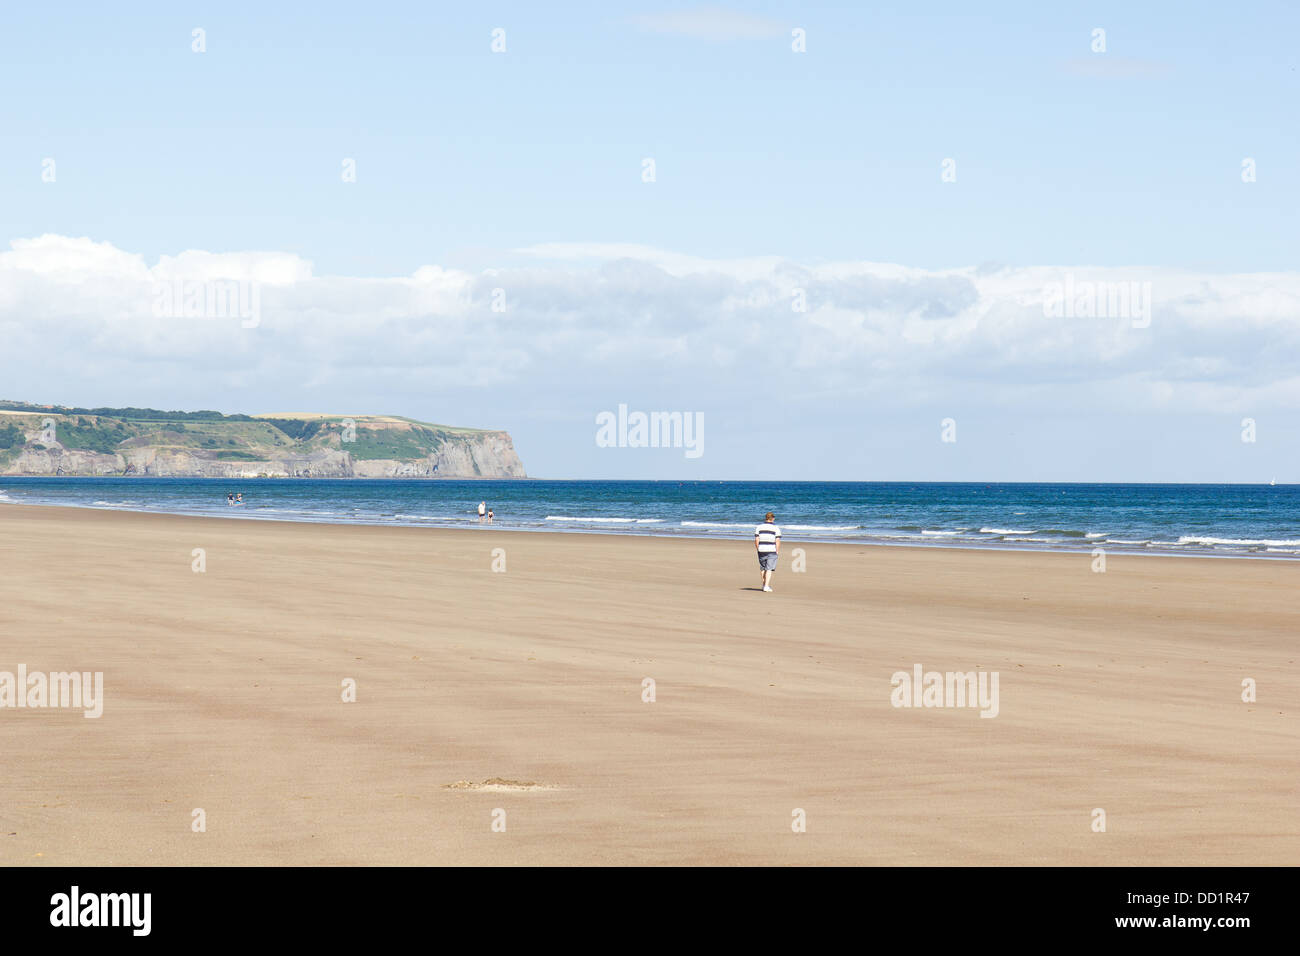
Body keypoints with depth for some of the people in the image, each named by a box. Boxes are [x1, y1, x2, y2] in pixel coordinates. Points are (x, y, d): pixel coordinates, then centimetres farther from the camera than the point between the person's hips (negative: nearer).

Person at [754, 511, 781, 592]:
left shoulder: (759, 527, 4)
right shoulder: (776, 528, -3)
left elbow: (756, 540, 0)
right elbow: (778, 541, -8)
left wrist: (758, 549, 10)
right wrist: (777, 551, 0)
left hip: (761, 550, 3)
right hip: (772, 551, -3)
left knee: (762, 568, 18)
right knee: (769, 569, -1)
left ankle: (764, 584, 27)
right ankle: (766, 586, -9)